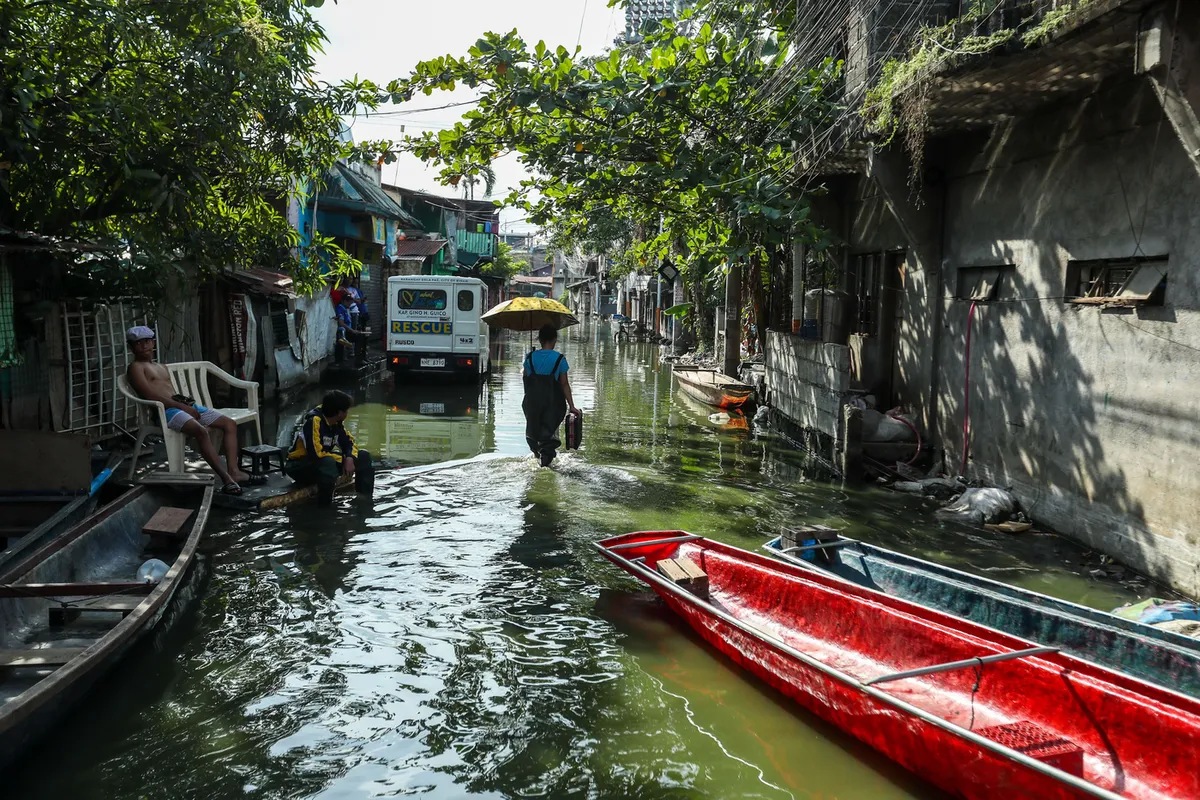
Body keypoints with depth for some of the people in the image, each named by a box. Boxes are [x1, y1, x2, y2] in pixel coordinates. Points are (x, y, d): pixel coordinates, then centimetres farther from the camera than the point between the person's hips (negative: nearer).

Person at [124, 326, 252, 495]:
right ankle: (226, 479, -37)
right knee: (201, 431, -35)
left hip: (185, 405, 9)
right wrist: (181, 406, -15)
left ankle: (233, 472, -17)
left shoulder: (161, 367, 30)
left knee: (229, 424, -4)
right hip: (165, 410, -9)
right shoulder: (135, 367, 4)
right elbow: (149, 395, -10)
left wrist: (188, 405, -1)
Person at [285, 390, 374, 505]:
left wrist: (349, 459, -17)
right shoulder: (314, 421, -27)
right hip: (301, 467, -8)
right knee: (328, 462, -40)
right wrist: (343, 459, -18)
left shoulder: (337, 422, -2)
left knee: (363, 456, 0)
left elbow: (349, 442, 6)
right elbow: (317, 454, -32)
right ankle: (324, 506, -29)